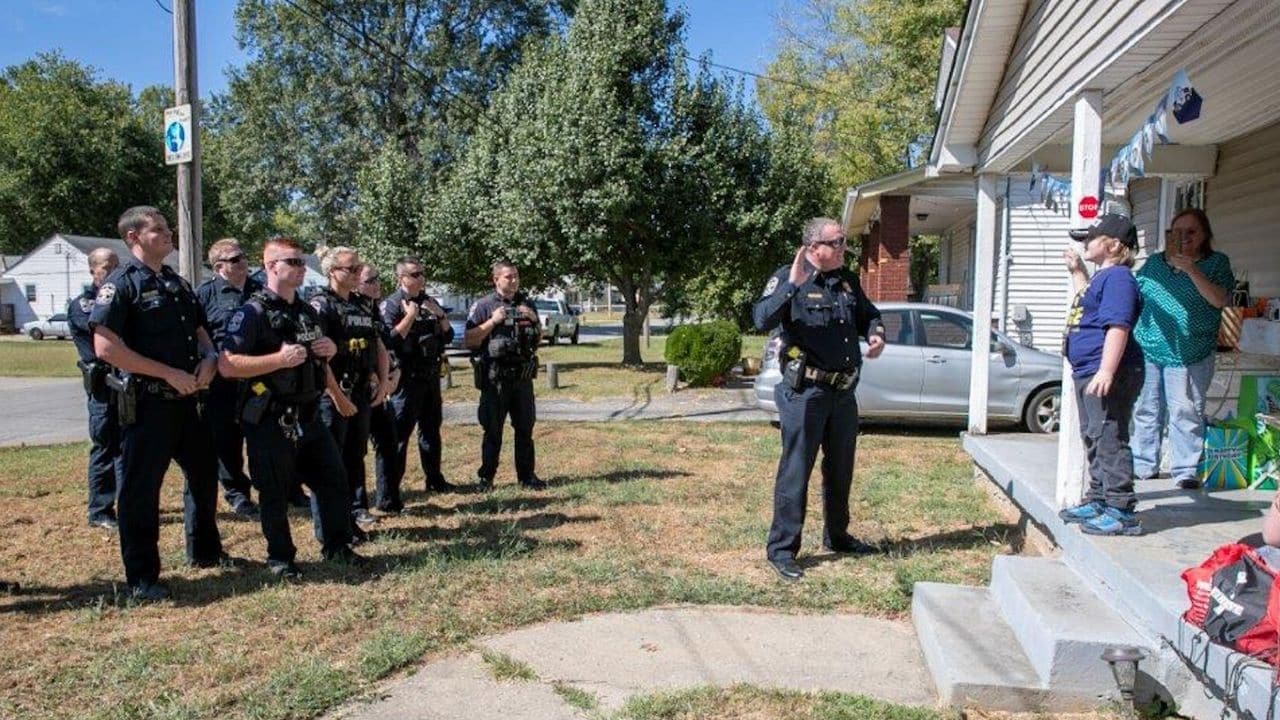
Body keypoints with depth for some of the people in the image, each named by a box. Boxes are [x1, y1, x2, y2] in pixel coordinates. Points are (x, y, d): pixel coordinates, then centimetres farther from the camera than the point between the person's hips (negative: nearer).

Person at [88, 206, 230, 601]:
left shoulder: (178, 283, 13)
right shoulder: (121, 283, -10)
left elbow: (199, 331, 22)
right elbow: (106, 347, -19)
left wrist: (209, 358, -1)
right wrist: (169, 373, -19)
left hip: (185, 399, 8)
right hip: (145, 403, -8)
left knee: (204, 473, 18)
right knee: (140, 488, 1)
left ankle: (205, 550, 35)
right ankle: (142, 577, 12)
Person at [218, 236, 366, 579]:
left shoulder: (307, 312, 12)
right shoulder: (253, 312, -12)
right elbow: (227, 365, -19)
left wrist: (331, 350, 3)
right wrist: (279, 359, -23)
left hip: (308, 416, 7)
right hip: (270, 420, -7)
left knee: (333, 476, 11)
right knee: (275, 492, 5)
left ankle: (336, 544, 27)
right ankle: (280, 557, 21)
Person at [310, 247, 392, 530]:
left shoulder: (365, 305, 13)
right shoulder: (320, 305, -10)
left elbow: (379, 346, 18)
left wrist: (383, 383, 5)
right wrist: (337, 396, -18)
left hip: (362, 393, 7)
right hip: (332, 395, -7)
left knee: (356, 454, 15)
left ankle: (357, 507, 26)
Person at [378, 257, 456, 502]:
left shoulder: (429, 302, 14)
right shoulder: (391, 304, -8)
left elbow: (448, 337, 15)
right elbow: (390, 340, -20)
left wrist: (441, 315, -1)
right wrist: (410, 316, -19)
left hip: (431, 376, 8)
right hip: (407, 378, -7)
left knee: (431, 429, 18)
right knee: (398, 435, -8)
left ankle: (434, 479, 31)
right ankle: (388, 492, -4)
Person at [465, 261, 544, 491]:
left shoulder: (526, 303, 11)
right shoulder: (483, 306, -3)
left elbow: (539, 339, 17)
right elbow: (468, 341, -8)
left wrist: (534, 320, -2)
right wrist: (493, 321, -17)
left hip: (522, 377, 4)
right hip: (495, 379, -4)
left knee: (525, 429, 9)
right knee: (493, 431, 2)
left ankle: (526, 476, 18)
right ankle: (485, 477, 13)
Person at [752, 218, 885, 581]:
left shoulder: (848, 280, 11)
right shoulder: (788, 278, -9)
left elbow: (869, 314, 25)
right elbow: (762, 319, -24)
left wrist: (876, 334, 3)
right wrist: (793, 285, -34)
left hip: (844, 391, 7)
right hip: (805, 392, -7)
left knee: (840, 469, 19)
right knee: (795, 470, -3)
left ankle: (837, 536, 37)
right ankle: (781, 548, 6)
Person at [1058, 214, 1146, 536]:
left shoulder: (1118, 277, -14)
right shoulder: (1103, 276, 18)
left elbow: (1118, 326, -25)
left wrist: (1106, 371, -32)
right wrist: (1077, 271, 34)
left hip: (1109, 376, -11)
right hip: (1088, 373, 11)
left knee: (1109, 440, -10)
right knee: (1094, 439, 18)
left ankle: (1121, 512, -6)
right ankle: (1098, 501, 29)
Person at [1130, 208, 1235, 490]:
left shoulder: (1216, 262, 5)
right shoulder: (1154, 262, 13)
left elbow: (1220, 300, -10)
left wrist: (1192, 270, -20)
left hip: (1189, 353, -3)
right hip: (1147, 349, 3)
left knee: (1185, 412, -5)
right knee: (1145, 410, 7)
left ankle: (1186, 470, 2)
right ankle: (1143, 465, 17)